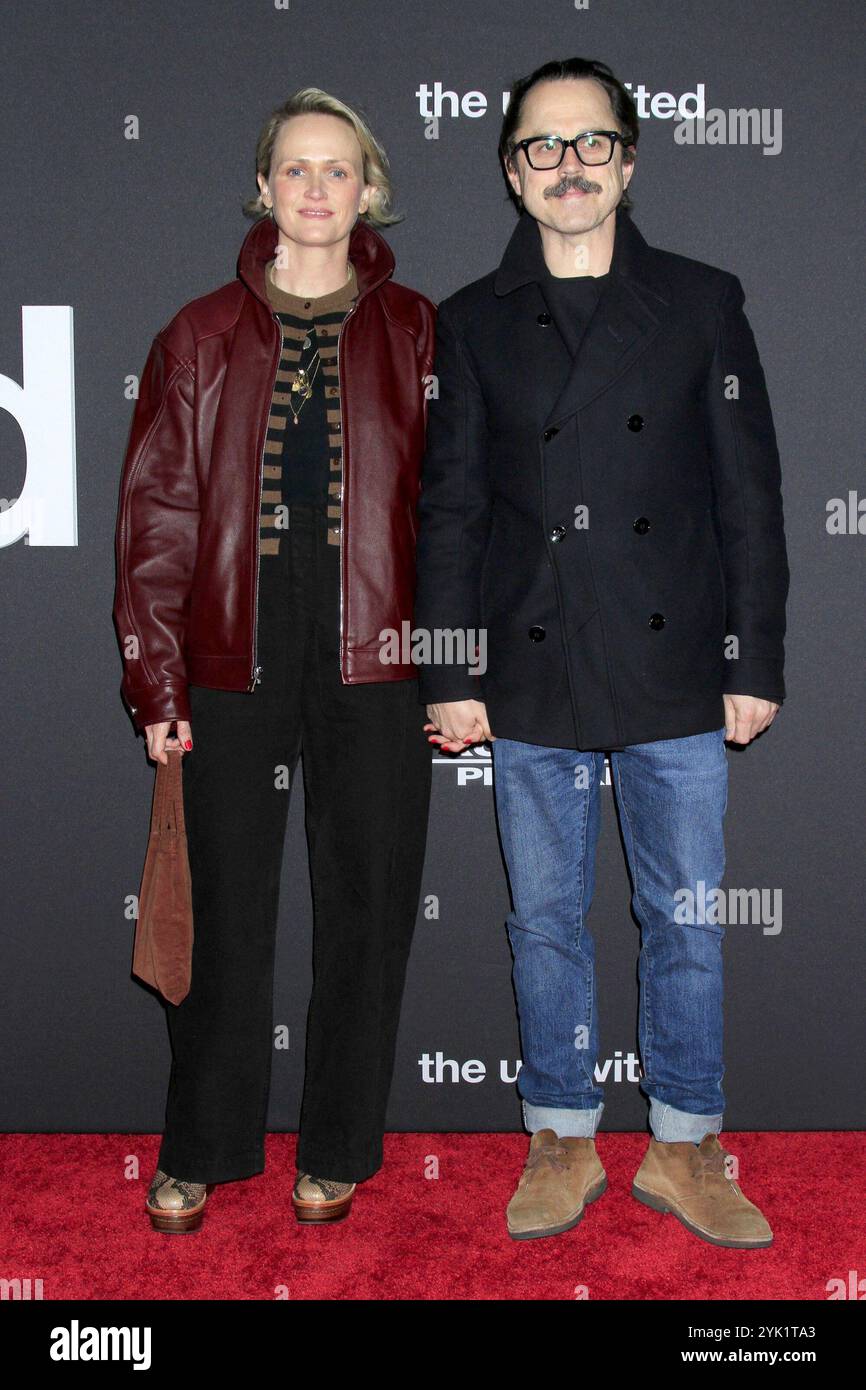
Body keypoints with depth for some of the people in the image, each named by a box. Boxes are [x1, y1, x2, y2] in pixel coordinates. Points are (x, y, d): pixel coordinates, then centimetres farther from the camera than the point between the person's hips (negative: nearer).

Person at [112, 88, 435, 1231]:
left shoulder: (416, 334, 7)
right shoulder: (202, 336, 8)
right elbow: (157, 514, 4)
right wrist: (155, 681, -2)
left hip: (375, 653, 0)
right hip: (237, 654, 0)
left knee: (366, 902, 7)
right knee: (228, 909, 8)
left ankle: (336, 1153, 25)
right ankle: (199, 1154, 26)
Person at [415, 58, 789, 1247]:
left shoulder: (703, 302, 6)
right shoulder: (472, 323, 8)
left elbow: (750, 495, 4)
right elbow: (450, 510, 6)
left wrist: (755, 665, -1)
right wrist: (449, 678, 1)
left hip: (678, 677, 0)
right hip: (532, 681, 1)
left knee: (688, 924, 7)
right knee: (547, 921, 9)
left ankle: (685, 1147, 24)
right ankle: (562, 1142, 26)